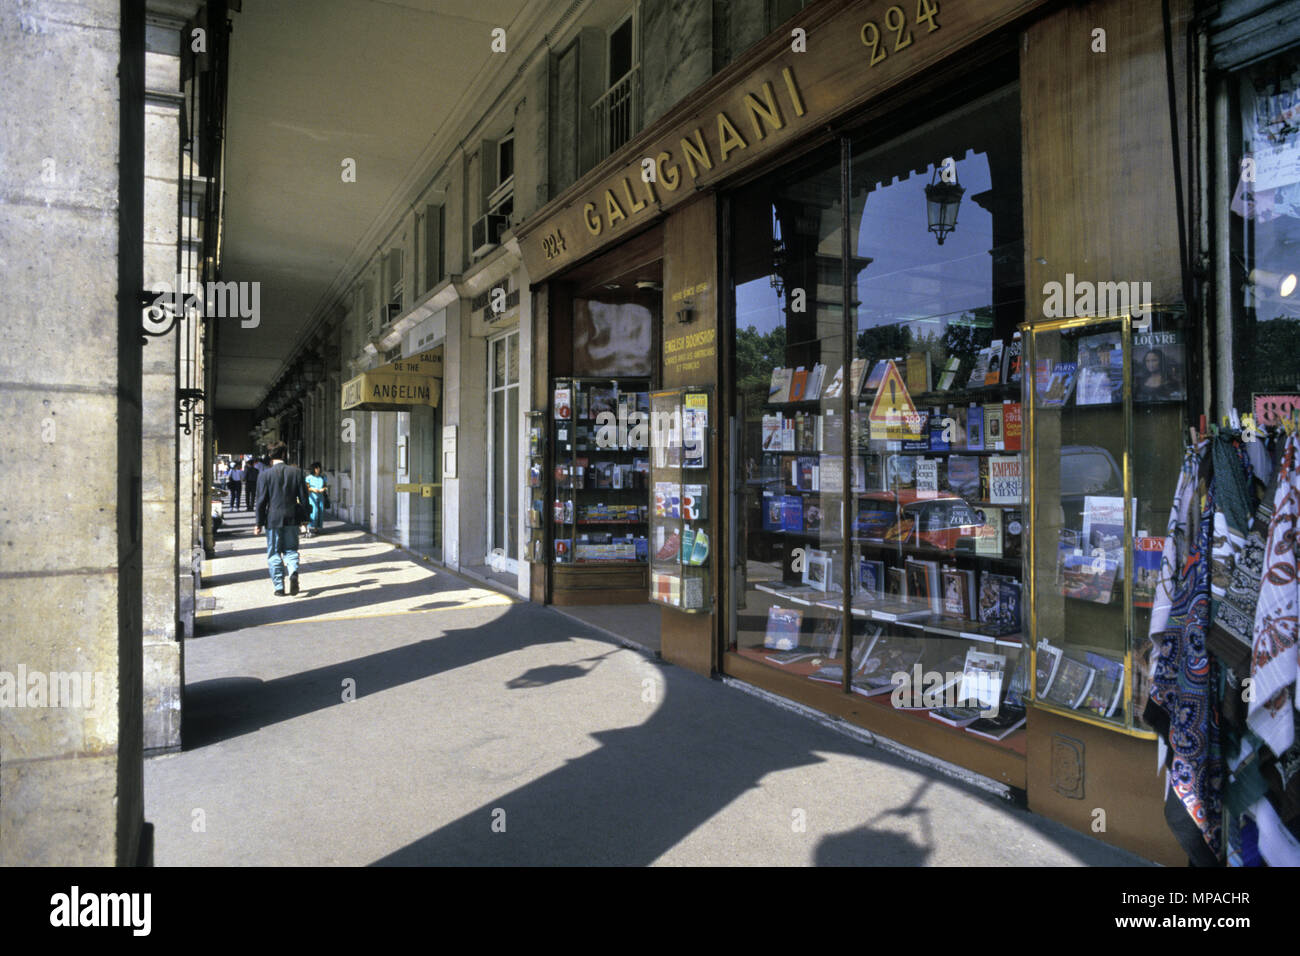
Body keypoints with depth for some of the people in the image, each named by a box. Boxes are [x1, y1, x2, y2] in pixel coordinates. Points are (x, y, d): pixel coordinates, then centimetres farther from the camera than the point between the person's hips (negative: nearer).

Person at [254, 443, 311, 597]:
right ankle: (293, 572, -14)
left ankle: (279, 587, 7)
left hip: (273, 519, -2)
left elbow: (261, 501, -6)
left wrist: (259, 523, 1)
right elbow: (304, 498, 1)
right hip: (291, 519, 2)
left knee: (274, 553, 7)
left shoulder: (265, 474, -6)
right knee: (290, 549, 14)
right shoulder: (296, 472, 0)